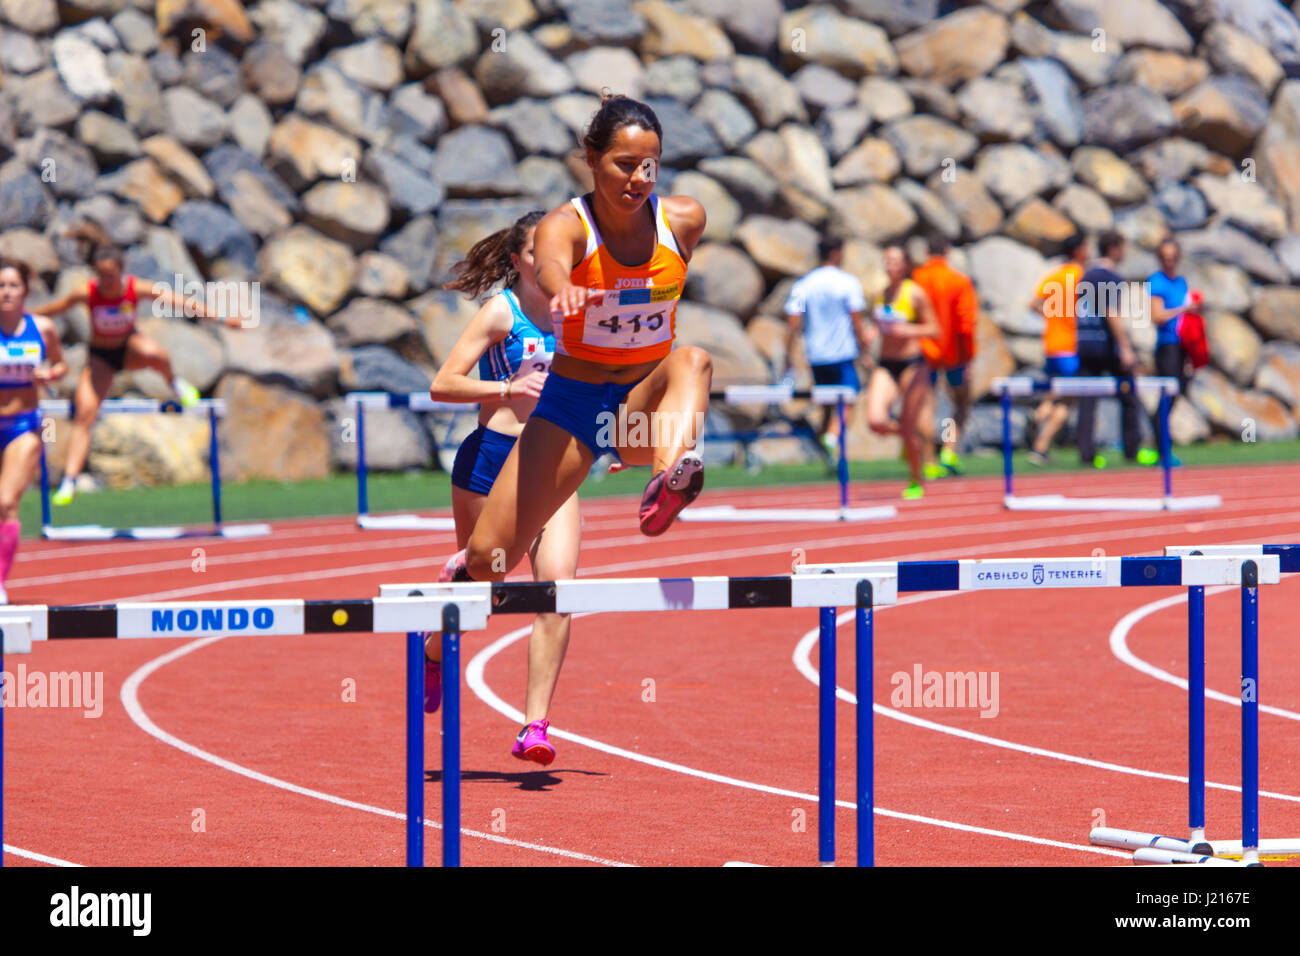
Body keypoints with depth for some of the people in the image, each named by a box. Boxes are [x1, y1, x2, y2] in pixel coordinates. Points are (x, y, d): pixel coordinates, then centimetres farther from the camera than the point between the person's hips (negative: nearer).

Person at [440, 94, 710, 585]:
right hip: (572, 401, -1)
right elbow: (548, 266, -41)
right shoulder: (565, 225, -16)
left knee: (693, 360, -34)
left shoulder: (685, 220, -6)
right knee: (487, 558, -6)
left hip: (643, 404, 1)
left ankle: (666, 484, -61)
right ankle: (458, 575, 31)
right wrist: (564, 290, -63)